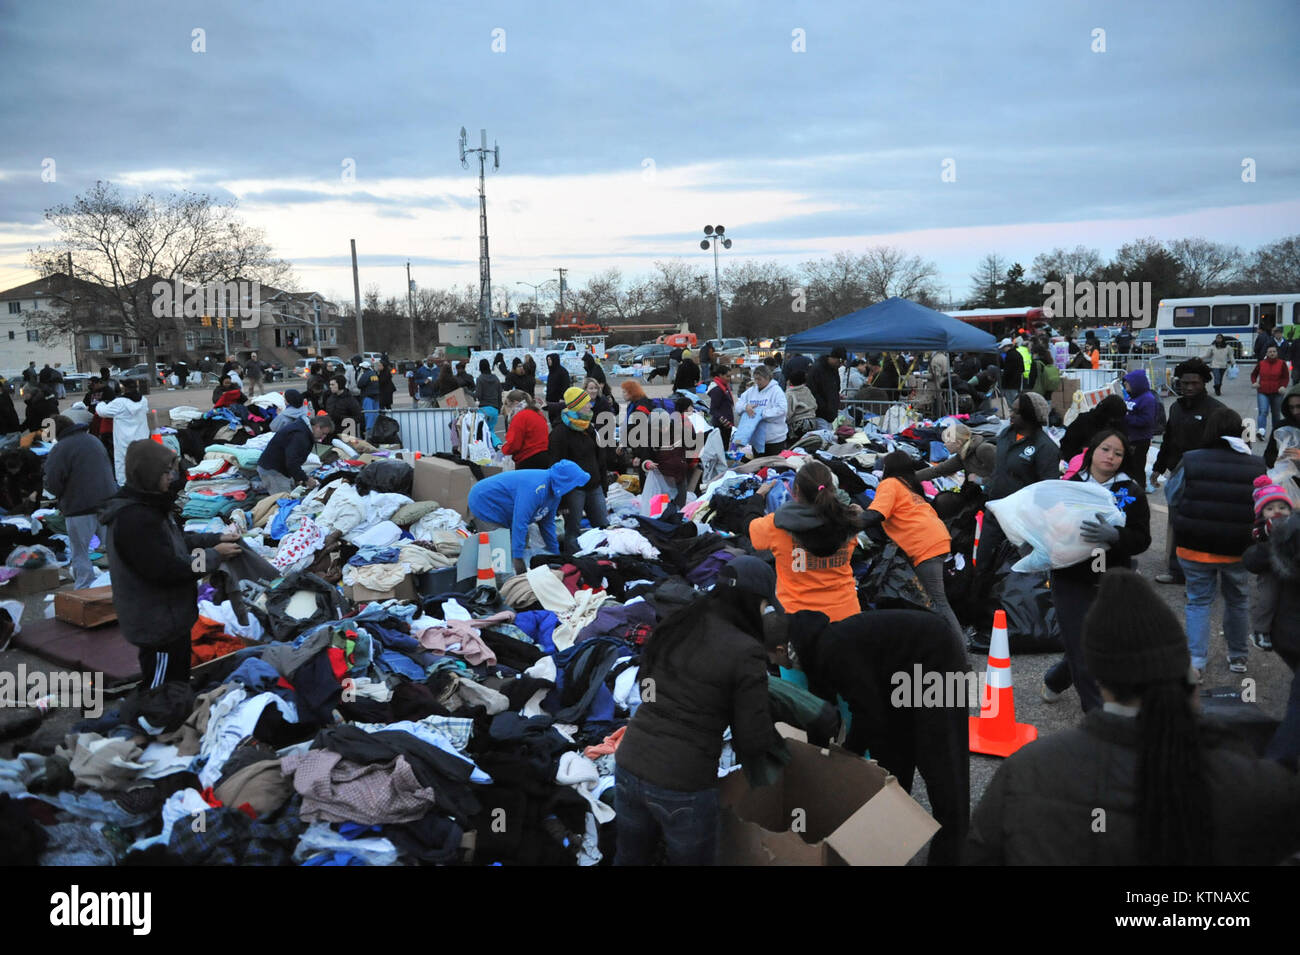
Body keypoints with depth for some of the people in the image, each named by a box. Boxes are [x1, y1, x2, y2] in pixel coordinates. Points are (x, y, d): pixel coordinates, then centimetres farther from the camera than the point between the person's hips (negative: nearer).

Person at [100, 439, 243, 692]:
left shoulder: (148, 507, 6)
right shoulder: (134, 520, -28)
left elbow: (177, 541, 18)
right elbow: (170, 570, -28)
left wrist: (216, 538, 4)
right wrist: (215, 555, -16)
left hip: (170, 620, 11)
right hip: (158, 626, -11)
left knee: (178, 685, 25)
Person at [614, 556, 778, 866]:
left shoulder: (676, 624, 2)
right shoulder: (746, 652, -15)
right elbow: (753, 740, -10)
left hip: (628, 765, 6)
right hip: (682, 786, -5)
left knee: (630, 858, 27)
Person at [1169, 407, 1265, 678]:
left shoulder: (1191, 462, -10)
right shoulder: (1256, 467, -7)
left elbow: (1174, 502, -2)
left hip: (1195, 547, -1)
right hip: (1238, 551, 1)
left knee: (1198, 601, 12)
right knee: (1236, 601, 21)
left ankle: (1195, 661, 3)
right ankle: (1237, 656, 34)